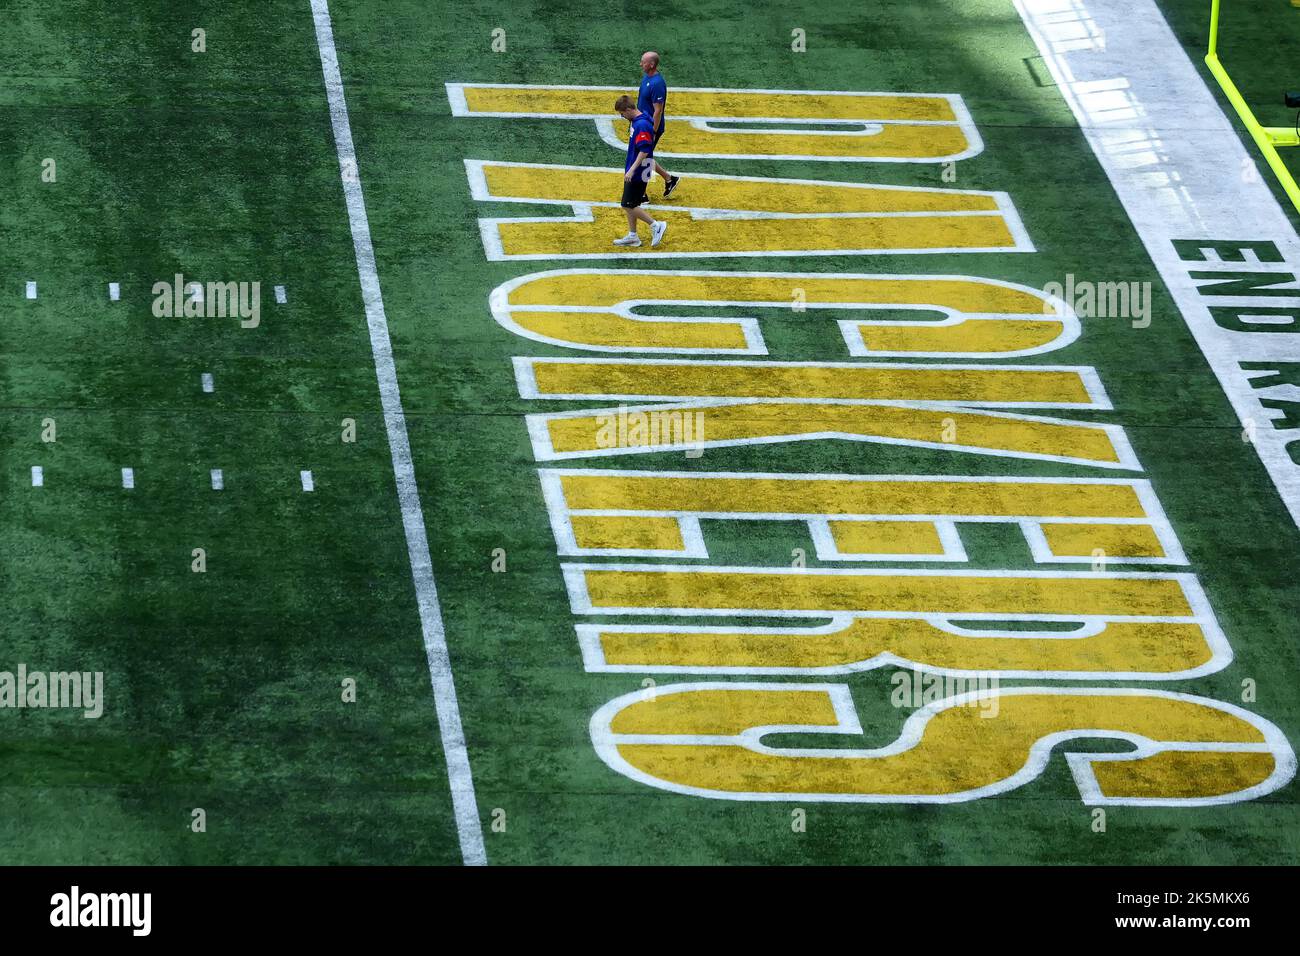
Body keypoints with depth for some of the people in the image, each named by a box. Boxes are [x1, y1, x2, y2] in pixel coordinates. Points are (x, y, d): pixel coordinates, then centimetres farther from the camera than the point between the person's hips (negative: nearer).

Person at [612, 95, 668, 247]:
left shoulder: (642, 125, -22)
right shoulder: (636, 122, 9)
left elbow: (644, 151, -27)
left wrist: (632, 170, -30)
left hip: (638, 173, -10)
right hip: (632, 172, 10)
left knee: (628, 205, -6)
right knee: (630, 205, 14)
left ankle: (656, 225, 1)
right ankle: (632, 236, 22)